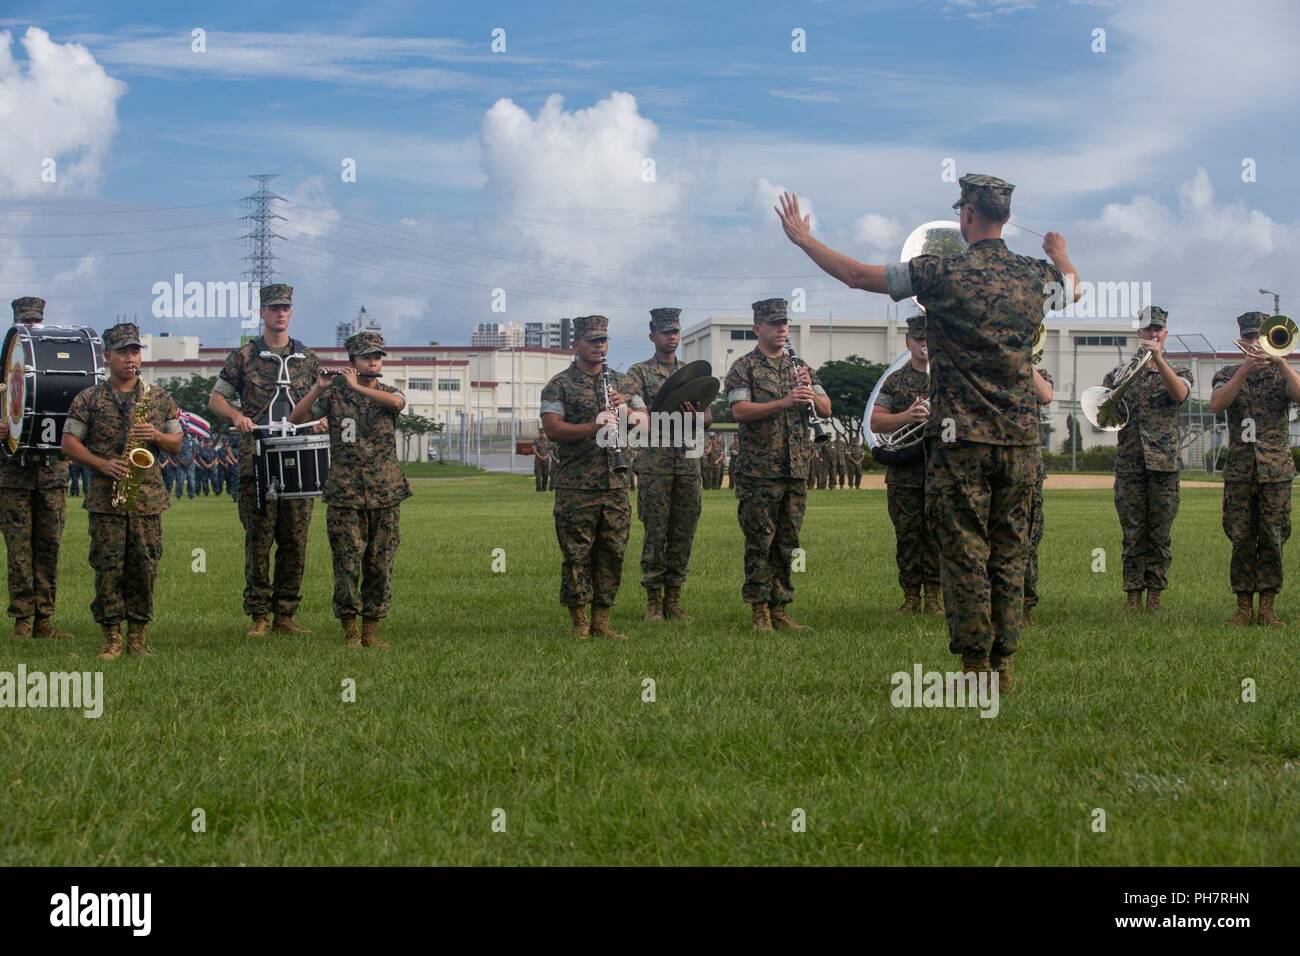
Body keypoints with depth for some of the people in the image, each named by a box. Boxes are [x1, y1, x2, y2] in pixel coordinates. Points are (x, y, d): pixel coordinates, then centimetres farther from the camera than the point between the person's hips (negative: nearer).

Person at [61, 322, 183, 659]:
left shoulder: (159, 398, 11)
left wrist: (157, 436, -8)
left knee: (144, 567, 1)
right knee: (107, 567, -4)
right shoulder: (89, 399, 5)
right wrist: (103, 464, -12)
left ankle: (138, 637, 9)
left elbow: (176, 443, 14)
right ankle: (112, 639, 2)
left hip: (148, 497, 2)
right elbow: (69, 442, 2)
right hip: (105, 498, -2)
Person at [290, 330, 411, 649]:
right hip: (345, 494, -2)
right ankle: (349, 630, 1)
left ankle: (371, 629, 10)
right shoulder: (335, 396, 5)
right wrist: (318, 388, -13)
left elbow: (396, 402, -17)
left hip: (385, 494, 2)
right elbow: (296, 418, 0)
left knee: (380, 564, 3)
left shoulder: (388, 394, 7)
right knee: (347, 563, -5)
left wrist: (357, 386, -18)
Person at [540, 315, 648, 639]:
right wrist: (593, 427, -23)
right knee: (577, 554, -3)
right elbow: (552, 429, -11)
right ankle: (578, 622, 4)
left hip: (616, 483, 4)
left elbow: (645, 422, 12)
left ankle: (602, 621, 11)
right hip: (576, 487, -4)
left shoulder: (622, 383, 16)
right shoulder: (560, 385, 1)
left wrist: (626, 409, -10)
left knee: (612, 553, 4)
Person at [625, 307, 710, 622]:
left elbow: (709, 417, 12)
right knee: (655, 533, -5)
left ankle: (673, 600, 9)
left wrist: (693, 416, -11)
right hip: (655, 462, -4)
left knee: (684, 534, 3)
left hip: (689, 462, 4)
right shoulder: (640, 372, 4)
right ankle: (654, 601, 0)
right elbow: (636, 412, -10)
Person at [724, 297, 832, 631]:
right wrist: (784, 402, -24)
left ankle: (780, 610, 12)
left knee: (787, 543, 7)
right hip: (759, 472, -5)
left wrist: (810, 391, -10)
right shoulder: (744, 367, 0)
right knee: (759, 542, -4)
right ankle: (759, 612, -1)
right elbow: (739, 410, -15)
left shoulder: (799, 367, 16)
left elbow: (826, 409, 11)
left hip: (797, 469, 5)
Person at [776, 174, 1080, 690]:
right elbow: (1073, 286, 30)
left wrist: (803, 239, 14)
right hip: (1019, 436, 4)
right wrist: (1060, 255, 53)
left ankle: (975, 665, -1)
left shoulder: (942, 273, -9)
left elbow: (857, 275, 0)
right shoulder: (1035, 275, 4)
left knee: (964, 553, 0)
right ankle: (1004, 663, 10)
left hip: (961, 439, -4)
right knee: (1009, 554, 9)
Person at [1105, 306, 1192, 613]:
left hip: (1164, 464, 0)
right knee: (1133, 535, -1)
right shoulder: (1119, 374, 14)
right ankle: (1132, 597, 2)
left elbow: (1180, 394, -13)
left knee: (1159, 536, 0)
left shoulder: (1179, 372, 11)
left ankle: (1154, 598, 5)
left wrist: (1158, 358, -23)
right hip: (1129, 463, 0)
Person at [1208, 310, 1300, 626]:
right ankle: (1244, 607, 2)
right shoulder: (1229, 375, 11)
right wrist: (1244, 371, -16)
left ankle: (1267, 608, 1)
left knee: (1272, 539, -3)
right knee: (1241, 540, -2)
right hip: (1239, 469, 1)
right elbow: (1216, 405, -9)